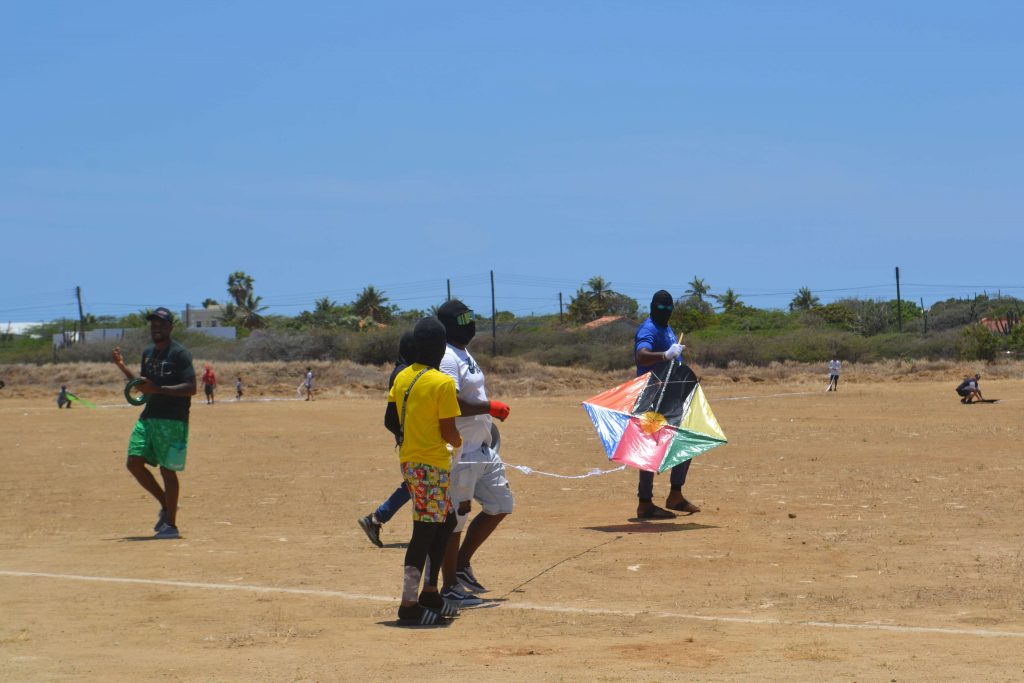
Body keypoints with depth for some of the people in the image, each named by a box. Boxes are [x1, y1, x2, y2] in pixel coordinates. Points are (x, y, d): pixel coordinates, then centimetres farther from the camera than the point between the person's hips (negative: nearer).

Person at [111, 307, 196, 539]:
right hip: (148, 416, 8)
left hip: (172, 420, -8)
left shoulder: (179, 353, -9)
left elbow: (191, 388, -17)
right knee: (134, 463, 1)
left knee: (167, 470, -6)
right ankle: (166, 505, 18)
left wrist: (158, 389, -24)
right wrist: (122, 367, 12)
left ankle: (170, 524, 3)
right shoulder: (148, 353, 16)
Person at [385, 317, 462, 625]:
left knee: (445, 522, 20)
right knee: (425, 531, -5)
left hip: (408, 460, 8)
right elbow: (449, 432, -14)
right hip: (433, 464, -8)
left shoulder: (402, 377, 6)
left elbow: (390, 420, 11)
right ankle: (409, 605, -5)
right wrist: (458, 442, 7)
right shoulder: (443, 383, -15)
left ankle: (430, 592, 24)